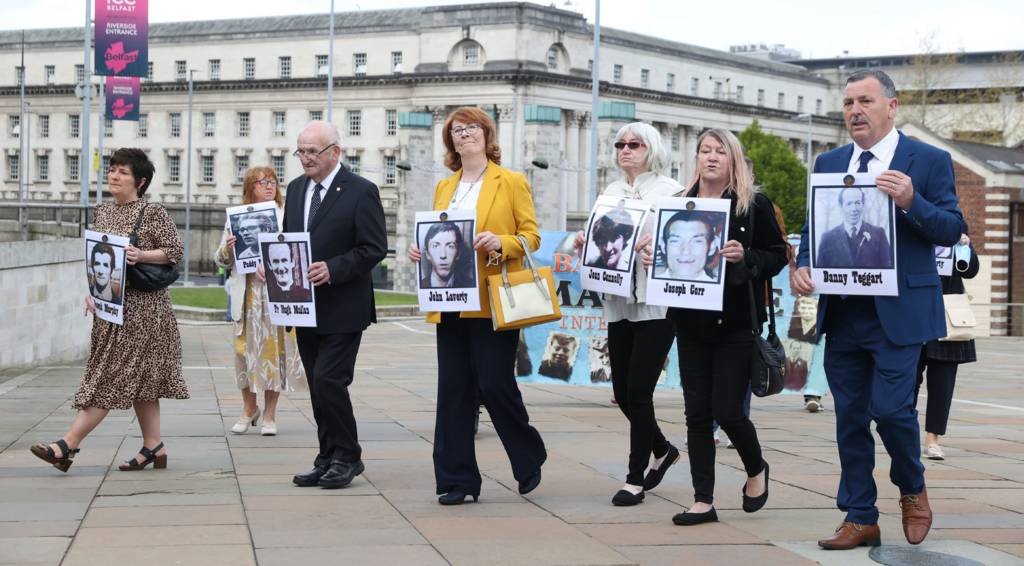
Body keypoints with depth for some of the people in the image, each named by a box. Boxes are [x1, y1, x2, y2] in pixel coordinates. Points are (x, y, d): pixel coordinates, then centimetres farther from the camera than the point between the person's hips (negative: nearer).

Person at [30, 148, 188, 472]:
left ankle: (69, 445, -13)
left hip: (142, 305, -7)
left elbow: (174, 251, -7)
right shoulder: (103, 212, 13)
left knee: (114, 375, -9)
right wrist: (92, 292, 8)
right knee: (138, 378, 9)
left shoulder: (153, 214, -6)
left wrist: (141, 256, -22)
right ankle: (153, 447, 13)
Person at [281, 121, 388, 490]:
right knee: (318, 386, 10)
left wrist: (332, 269, -23)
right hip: (306, 307, 7)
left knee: (329, 381, -12)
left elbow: (375, 248, -12)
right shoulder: (296, 188, 13)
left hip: (342, 309, -7)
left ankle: (347, 456, 2)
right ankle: (328, 459, 18)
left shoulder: (361, 191, -9)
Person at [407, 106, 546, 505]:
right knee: (453, 390, 2)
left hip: (493, 302, -5)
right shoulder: (444, 188, 17)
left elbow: (531, 237, -1)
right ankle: (456, 479, 7)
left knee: (495, 385, -6)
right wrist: (420, 251, 0)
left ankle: (530, 458, 19)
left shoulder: (512, 183, 2)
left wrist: (500, 242, -19)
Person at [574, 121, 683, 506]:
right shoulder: (610, 192, 16)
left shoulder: (670, 191, 0)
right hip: (619, 302, 6)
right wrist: (585, 241, -2)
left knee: (638, 391, -7)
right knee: (623, 392, 8)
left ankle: (637, 478, 4)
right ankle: (661, 450, 33)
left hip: (656, 303, -6)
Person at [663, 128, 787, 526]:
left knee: (727, 411, -6)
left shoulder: (754, 205, -2)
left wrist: (745, 257, -19)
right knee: (697, 414, 4)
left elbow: (778, 255, -2)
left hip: (736, 324, -4)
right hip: (691, 324, 4)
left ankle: (756, 470, 25)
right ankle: (704, 501, 10)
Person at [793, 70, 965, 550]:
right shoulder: (828, 164, 11)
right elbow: (813, 227, 13)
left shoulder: (928, 161, -2)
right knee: (850, 417, 7)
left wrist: (910, 201, -23)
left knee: (891, 408, -11)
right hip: (841, 310, 5)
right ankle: (860, 518, 16)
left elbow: (951, 230, -6)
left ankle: (912, 489, 17)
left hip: (897, 311, -5)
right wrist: (803, 266, -7)